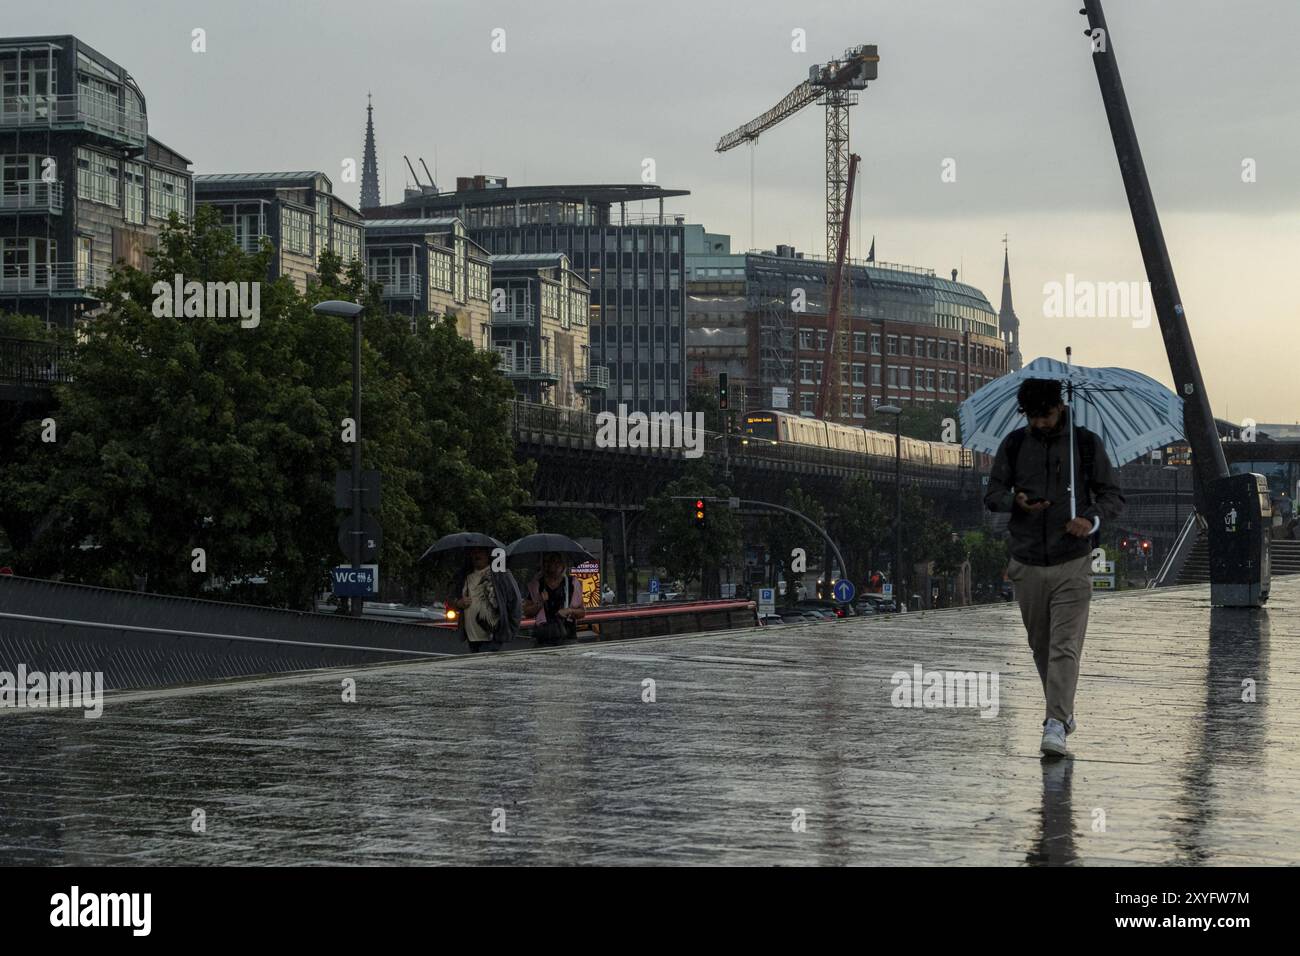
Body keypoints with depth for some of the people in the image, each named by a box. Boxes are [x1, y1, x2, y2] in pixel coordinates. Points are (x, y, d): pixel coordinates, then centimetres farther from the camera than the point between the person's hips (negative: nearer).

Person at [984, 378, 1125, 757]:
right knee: (1041, 646, 12)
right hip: (1027, 564, 3)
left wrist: (1092, 519, -17)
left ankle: (1055, 725, -17)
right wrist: (1015, 501, -15)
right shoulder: (1014, 444, 5)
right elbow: (992, 494, 9)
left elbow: (1113, 496, 5)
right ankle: (1063, 709, 30)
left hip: (1072, 563, -3)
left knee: (1065, 647, -12)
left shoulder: (1086, 444, 1)